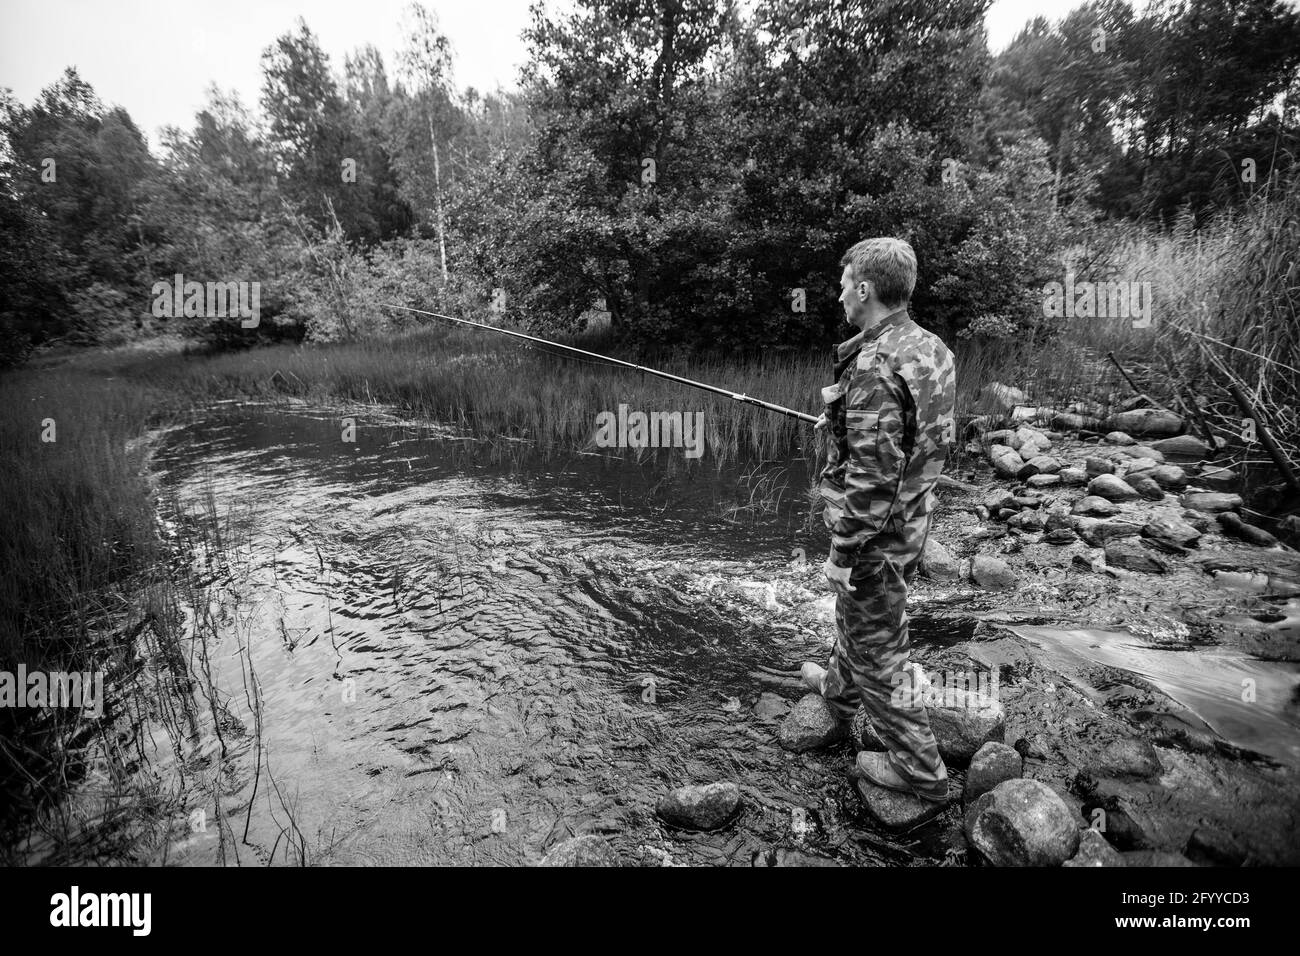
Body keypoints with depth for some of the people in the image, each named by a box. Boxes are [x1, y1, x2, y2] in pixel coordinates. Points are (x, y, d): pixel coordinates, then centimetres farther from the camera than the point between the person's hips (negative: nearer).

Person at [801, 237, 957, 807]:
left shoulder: (875, 367, -28)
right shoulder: (930, 348, 2)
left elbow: (872, 477, -29)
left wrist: (843, 553, -19)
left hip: (876, 533, -10)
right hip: (913, 520, 10)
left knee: (878, 651, 8)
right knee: (855, 614, 31)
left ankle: (919, 771, 25)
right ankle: (840, 689, 56)